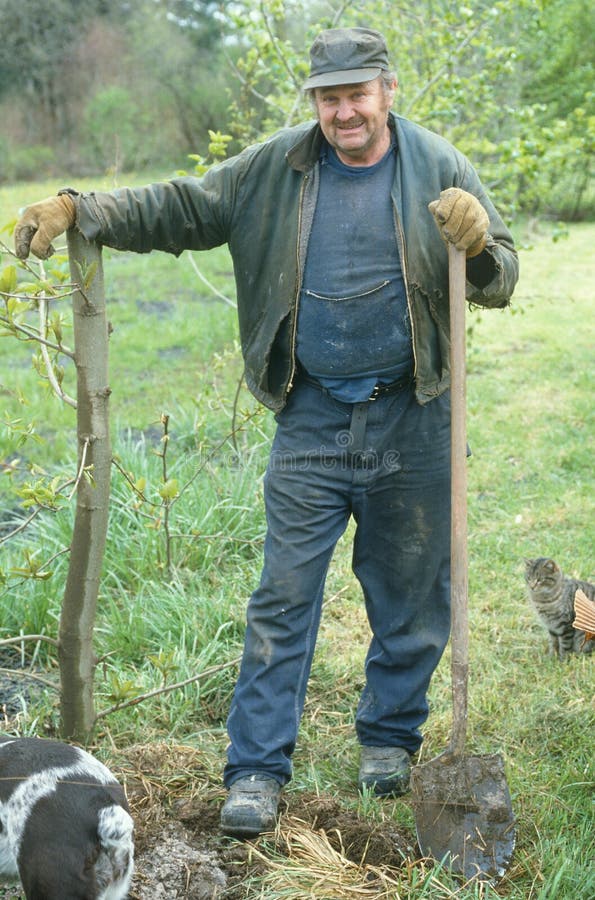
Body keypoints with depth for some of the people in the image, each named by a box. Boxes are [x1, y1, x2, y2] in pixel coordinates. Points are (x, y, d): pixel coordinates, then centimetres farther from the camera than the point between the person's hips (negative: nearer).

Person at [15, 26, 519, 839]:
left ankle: (390, 737, 32)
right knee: (284, 594, -1)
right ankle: (257, 769, 6)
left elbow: (500, 283, -1)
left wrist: (477, 241, -24)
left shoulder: (438, 169, -2)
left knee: (411, 593, 11)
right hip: (312, 418, 0)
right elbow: (178, 210, 3)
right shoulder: (276, 169, 1)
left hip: (411, 421, 0)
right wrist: (78, 210, -9)